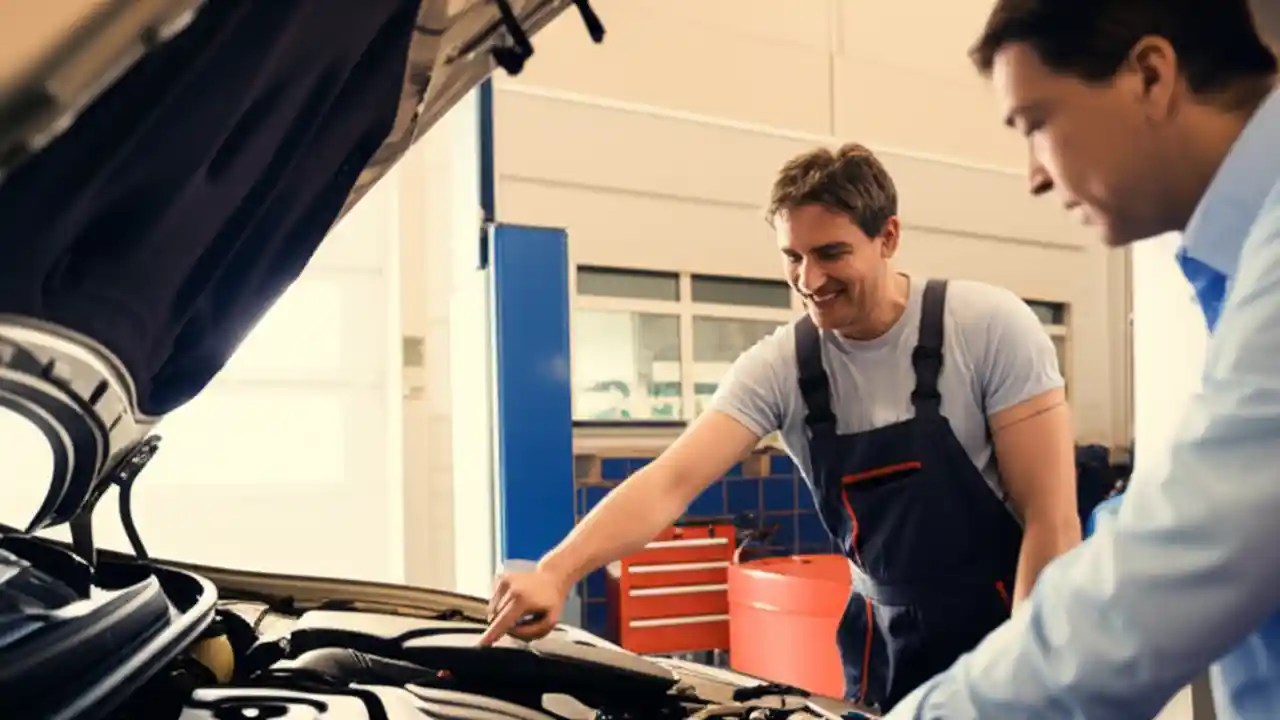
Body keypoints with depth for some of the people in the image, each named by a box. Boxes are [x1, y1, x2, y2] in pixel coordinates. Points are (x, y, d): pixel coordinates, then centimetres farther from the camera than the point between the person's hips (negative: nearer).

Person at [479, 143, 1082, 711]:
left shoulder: (990, 327, -16)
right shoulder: (776, 368, -10)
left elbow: (1051, 518, -14)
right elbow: (670, 481, -21)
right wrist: (556, 573, -37)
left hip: (1006, 630, -2)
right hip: (888, 637, 3)